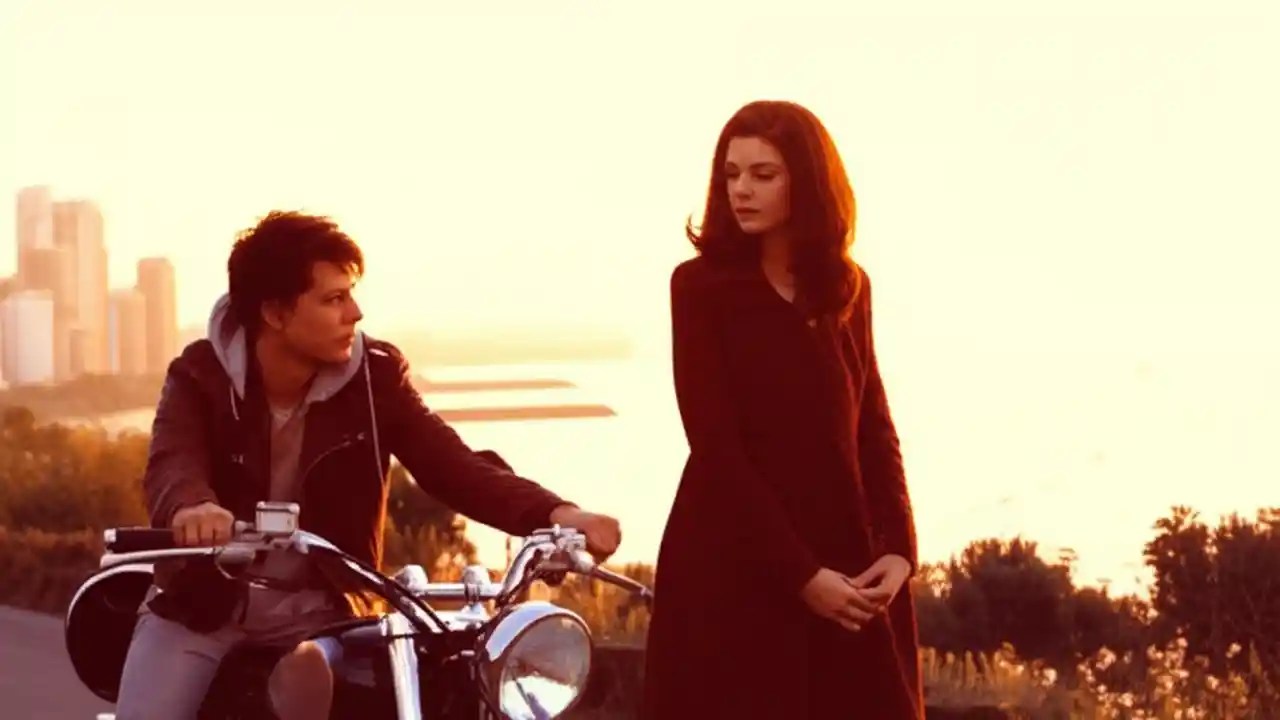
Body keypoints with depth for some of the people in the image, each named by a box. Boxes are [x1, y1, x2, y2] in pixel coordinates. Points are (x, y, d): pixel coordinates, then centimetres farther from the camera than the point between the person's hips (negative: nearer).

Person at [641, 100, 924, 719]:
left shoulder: (847, 287, 10)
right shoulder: (702, 284, -4)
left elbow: (874, 427, 10)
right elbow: (716, 445, -10)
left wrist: (898, 547, -6)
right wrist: (799, 573, -16)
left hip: (847, 569, 5)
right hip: (734, 573, -4)